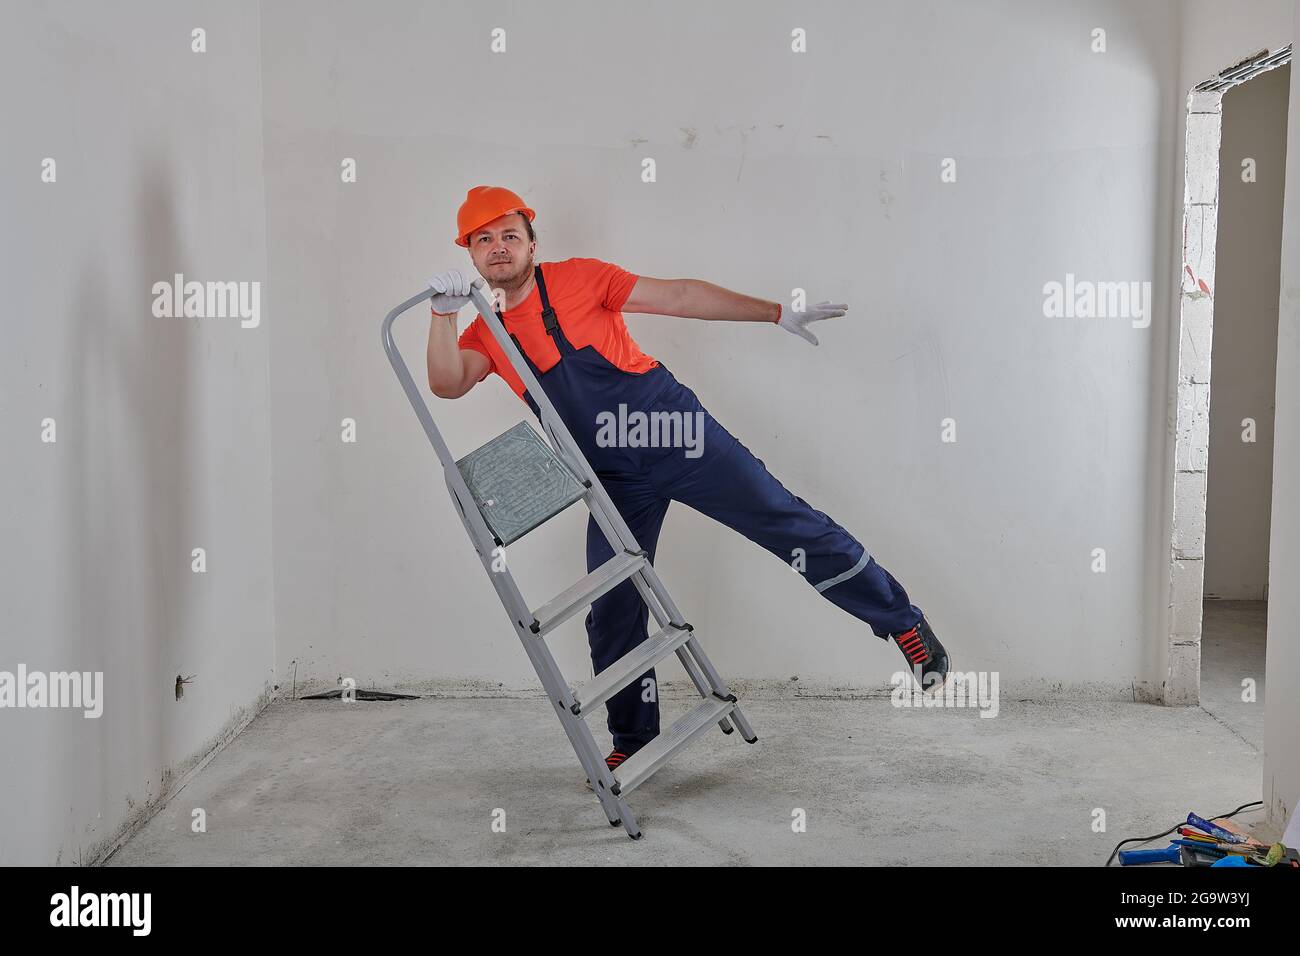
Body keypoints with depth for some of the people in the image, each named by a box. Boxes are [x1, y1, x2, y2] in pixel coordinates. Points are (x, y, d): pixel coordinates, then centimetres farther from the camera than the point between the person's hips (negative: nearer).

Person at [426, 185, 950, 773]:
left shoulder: (575, 279, -2)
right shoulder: (485, 336, 8)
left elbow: (679, 296, -3)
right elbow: (447, 384, -11)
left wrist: (777, 314, -6)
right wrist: (444, 313, -26)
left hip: (672, 432, -3)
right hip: (616, 481, 4)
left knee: (787, 523, -8)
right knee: (613, 613, 4)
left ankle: (902, 622, 7)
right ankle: (634, 742, 22)